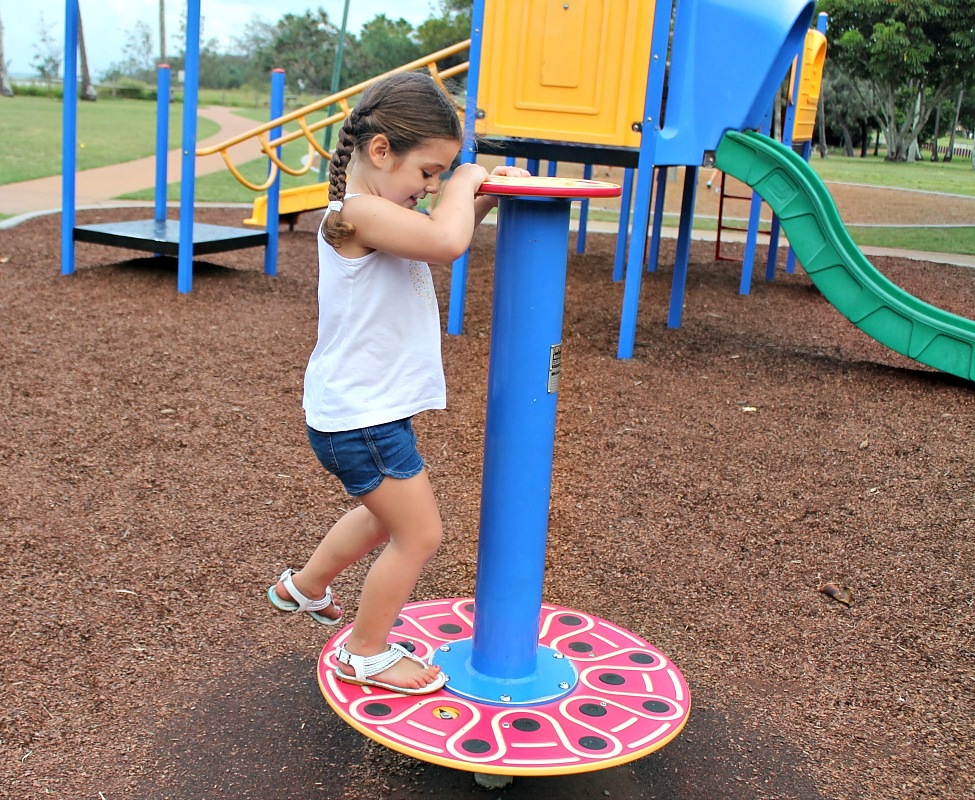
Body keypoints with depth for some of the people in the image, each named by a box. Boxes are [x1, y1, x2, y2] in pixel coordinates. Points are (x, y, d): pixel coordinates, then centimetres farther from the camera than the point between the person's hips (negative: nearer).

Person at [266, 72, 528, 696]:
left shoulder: (377, 211, 8)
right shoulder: (358, 211, -23)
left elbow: (444, 244, 23)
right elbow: (445, 242, -38)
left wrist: (480, 201, 5)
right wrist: (465, 180, -20)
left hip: (372, 408, 10)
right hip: (359, 415, -10)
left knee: (389, 516, 28)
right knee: (421, 534, 1)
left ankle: (306, 588, 49)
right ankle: (365, 654, 20)